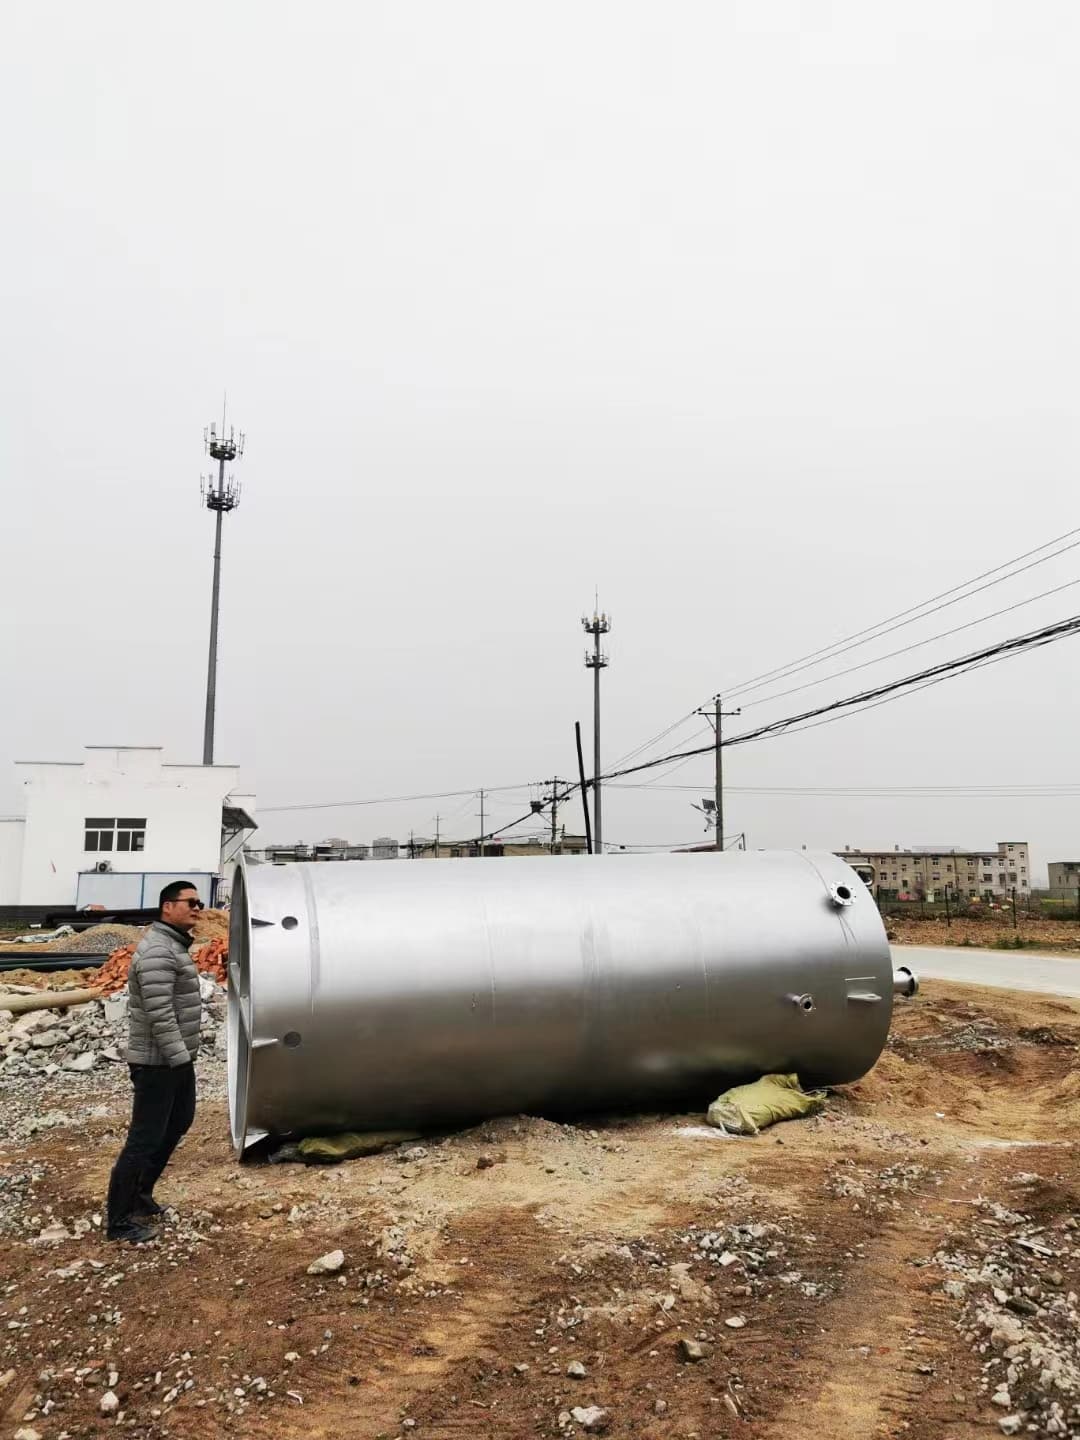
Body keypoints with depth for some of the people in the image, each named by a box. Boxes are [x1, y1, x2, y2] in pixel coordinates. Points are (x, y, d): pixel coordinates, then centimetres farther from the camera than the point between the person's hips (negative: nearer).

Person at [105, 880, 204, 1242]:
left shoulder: (175, 945, 12)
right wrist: (179, 1056, -25)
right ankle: (118, 1220, 9)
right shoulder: (158, 951, -21)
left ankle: (141, 1195, 35)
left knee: (180, 1121, 22)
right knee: (145, 1138, -3)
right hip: (158, 1061, -11)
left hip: (176, 1056, 11)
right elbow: (159, 1014, -27)